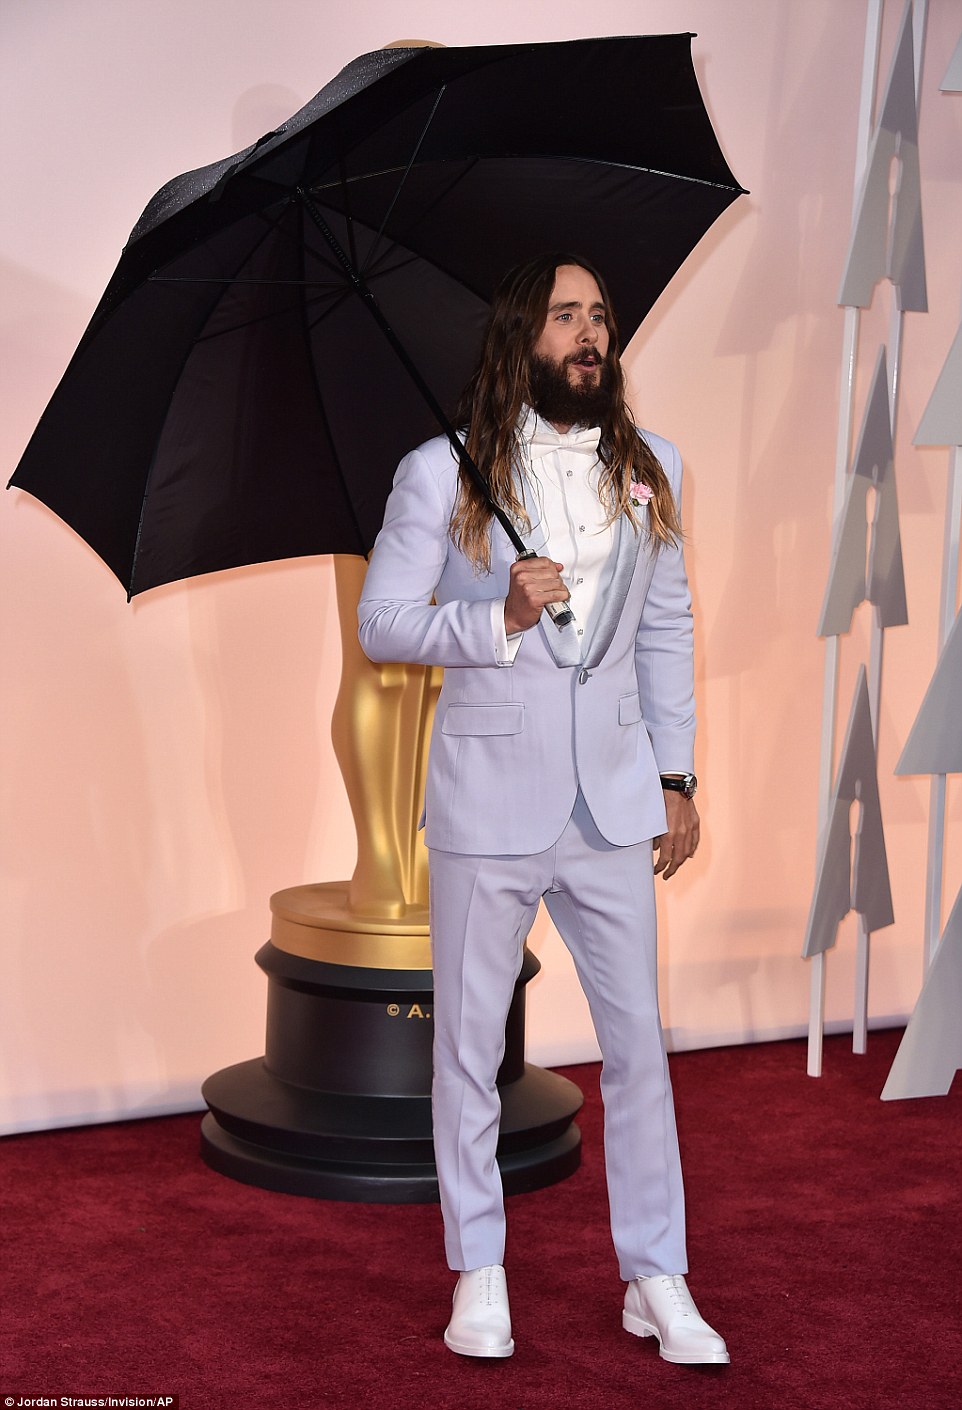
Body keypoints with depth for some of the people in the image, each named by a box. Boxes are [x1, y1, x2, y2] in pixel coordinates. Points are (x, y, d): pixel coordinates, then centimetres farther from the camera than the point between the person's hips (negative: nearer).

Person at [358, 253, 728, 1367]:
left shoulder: (650, 469, 8)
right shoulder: (442, 473, -3)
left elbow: (666, 633, 12)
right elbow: (379, 622, -3)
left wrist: (676, 779, 9)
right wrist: (498, 618, -19)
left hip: (611, 804, 3)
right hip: (488, 803, -2)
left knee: (639, 1041, 5)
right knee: (469, 1045, 8)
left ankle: (657, 1282, 18)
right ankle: (478, 1275, 23)